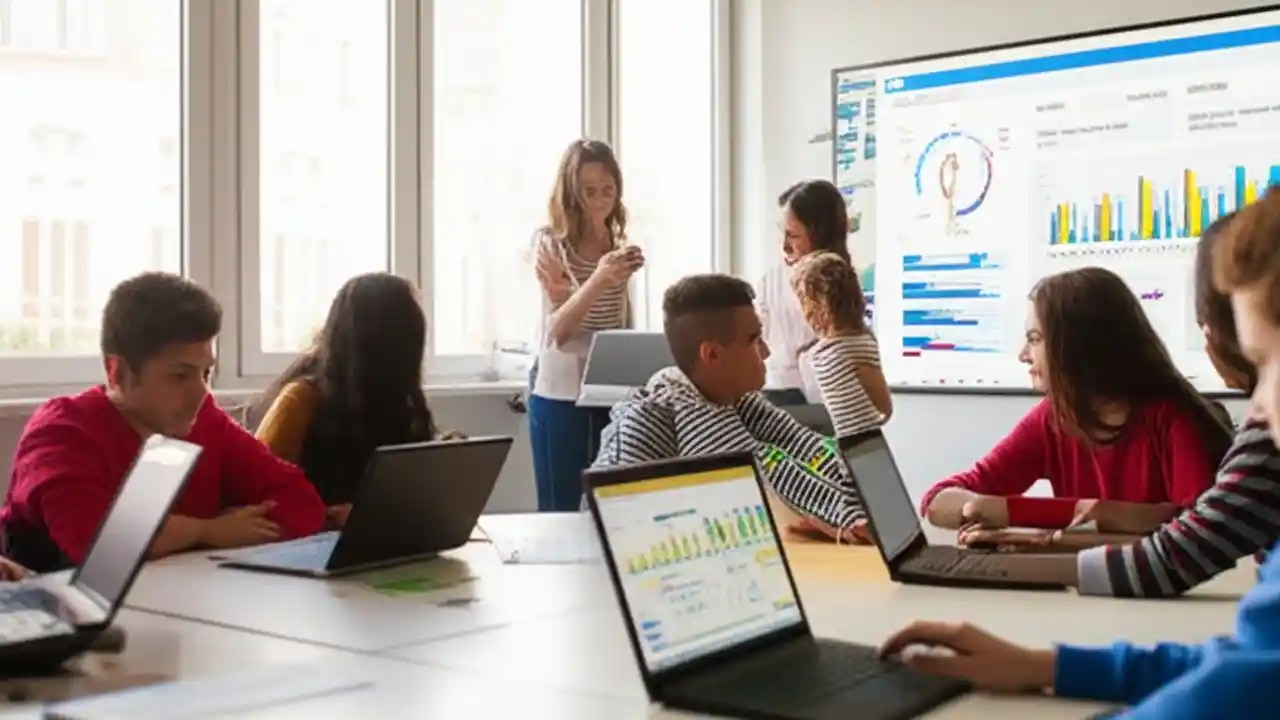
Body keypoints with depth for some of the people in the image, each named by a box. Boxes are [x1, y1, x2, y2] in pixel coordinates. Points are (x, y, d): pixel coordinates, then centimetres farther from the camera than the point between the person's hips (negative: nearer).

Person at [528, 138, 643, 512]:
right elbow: (558, 331, -19)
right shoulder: (550, 243, -8)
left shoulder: (618, 244, 9)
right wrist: (597, 280, -33)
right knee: (559, 511, 0)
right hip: (561, 391, -5)